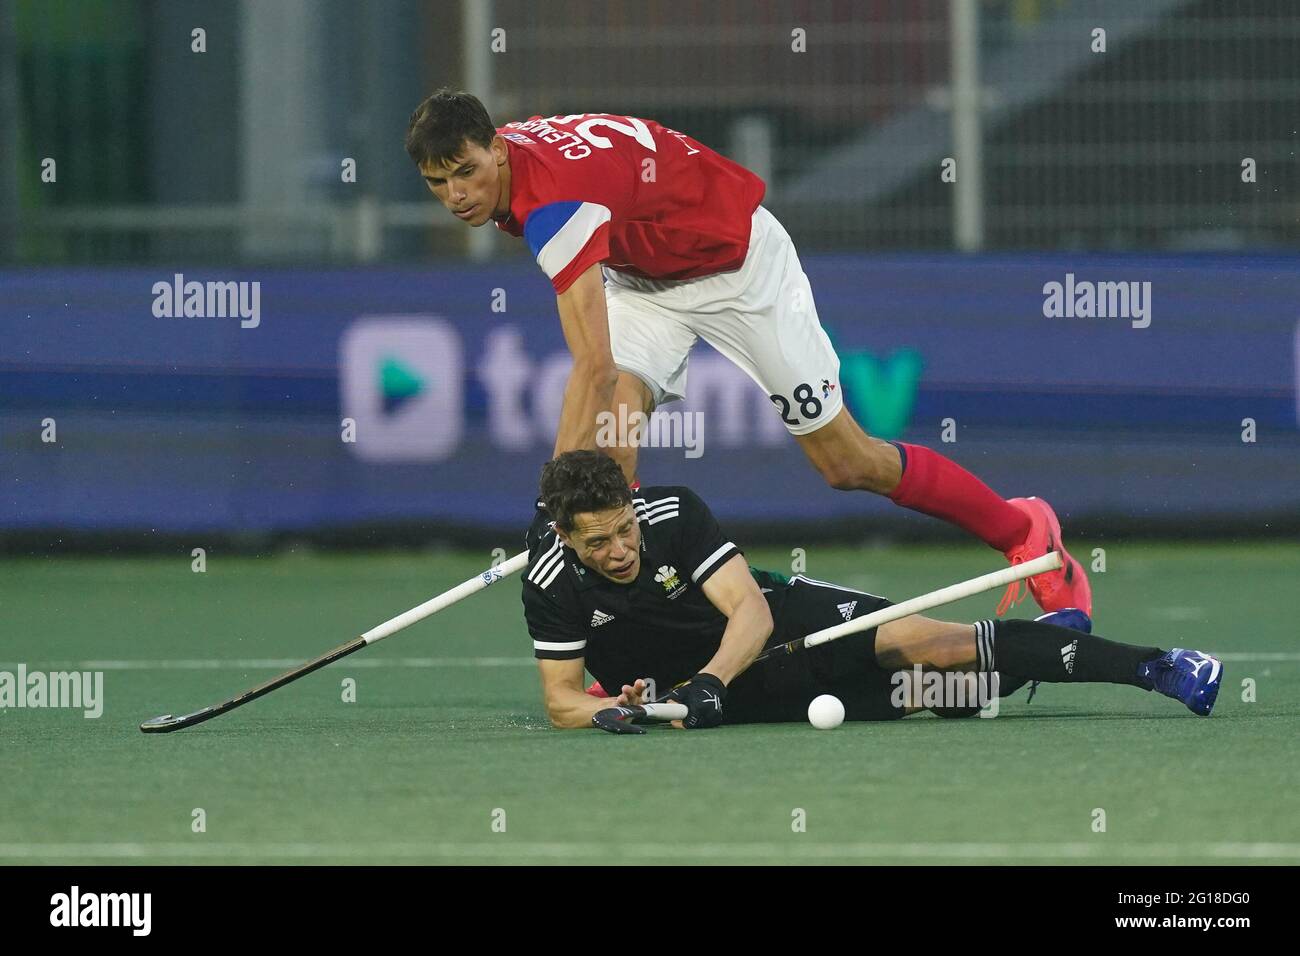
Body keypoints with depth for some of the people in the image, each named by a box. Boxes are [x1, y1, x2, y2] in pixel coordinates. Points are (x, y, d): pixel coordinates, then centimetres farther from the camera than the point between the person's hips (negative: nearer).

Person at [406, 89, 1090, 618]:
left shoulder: (555, 196, -39)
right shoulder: (502, 163, -12)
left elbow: (594, 367, -44)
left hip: (739, 264, -8)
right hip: (646, 273, 8)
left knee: (847, 464, 0)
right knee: (610, 420, -16)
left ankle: (1021, 530, 23)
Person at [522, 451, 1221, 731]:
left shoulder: (674, 514, -20)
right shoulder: (552, 586, -21)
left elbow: (750, 611, -23)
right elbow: (561, 700, -14)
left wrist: (708, 680, -41)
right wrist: (618, 708, -37)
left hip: (777, 619, 0)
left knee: (926, 644, -19)